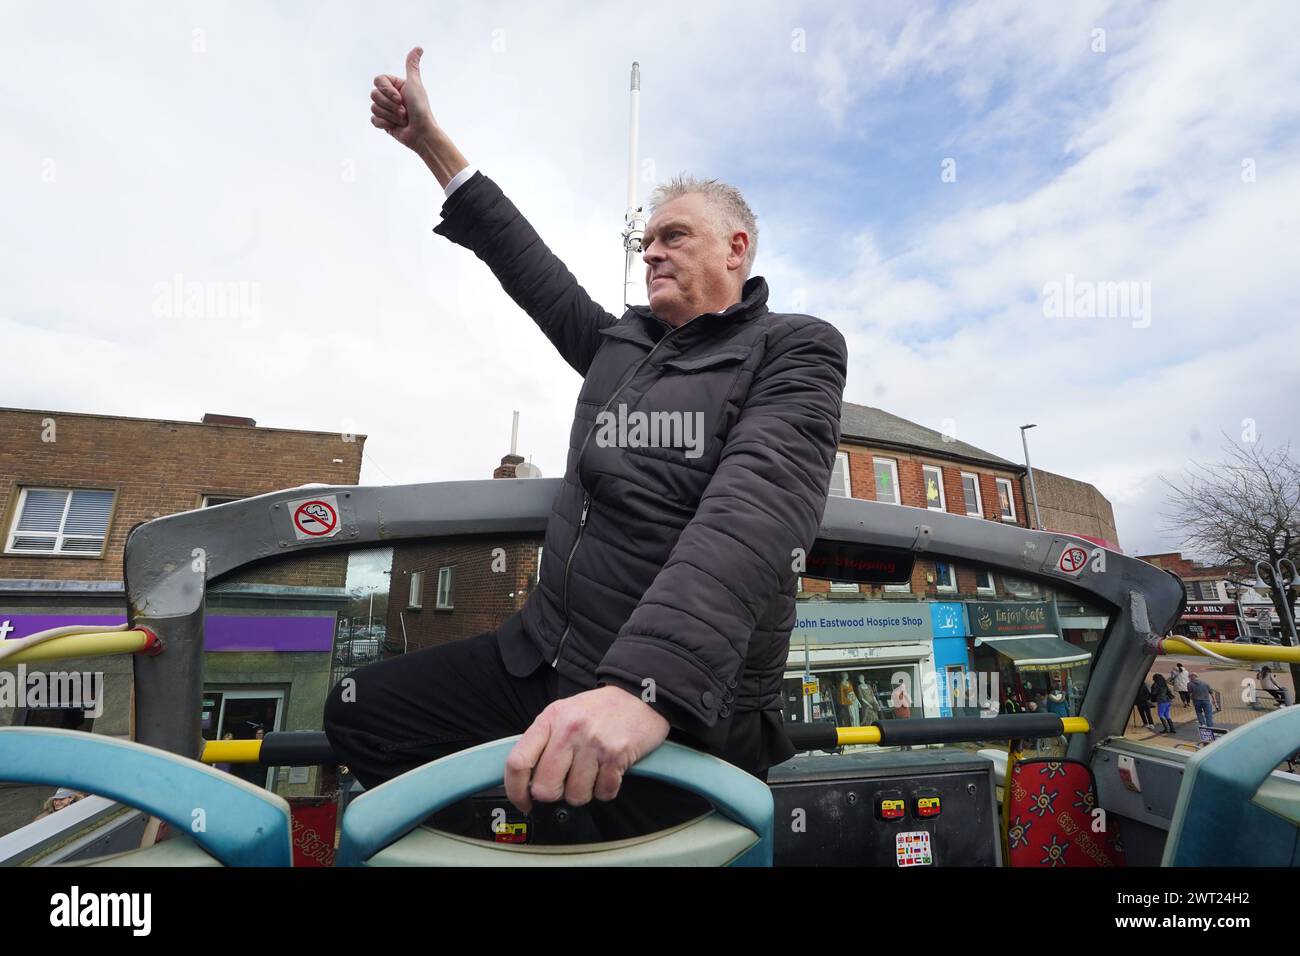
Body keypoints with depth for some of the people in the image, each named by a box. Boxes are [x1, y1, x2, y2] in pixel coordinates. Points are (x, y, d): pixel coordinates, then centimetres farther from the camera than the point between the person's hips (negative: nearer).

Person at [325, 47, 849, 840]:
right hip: (541, 658, 7)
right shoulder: (620, 343, 13)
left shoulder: (797, 349, -8)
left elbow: (754, 510, -25)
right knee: (359, 712, 9)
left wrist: (643, 685, -37)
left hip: (686, 707, -6)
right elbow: (528, 262, 19)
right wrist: (431, 141, 21)